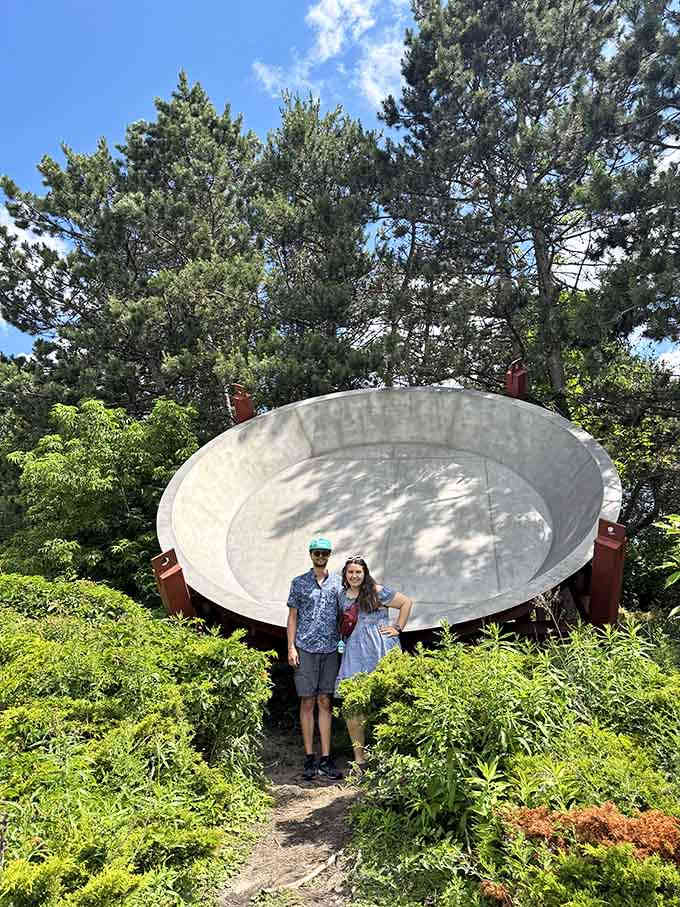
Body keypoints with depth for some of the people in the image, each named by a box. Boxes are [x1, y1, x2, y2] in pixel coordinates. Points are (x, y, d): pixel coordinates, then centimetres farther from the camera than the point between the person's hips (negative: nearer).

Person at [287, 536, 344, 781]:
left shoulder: (338, 582, 9)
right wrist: (291, 647, -2)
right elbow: (293, 616, 7)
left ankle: (326, 760, 9)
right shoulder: (299, 583, 6)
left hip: (330, 649, 1)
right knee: (307, 703, 2)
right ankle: (309, 758, 10)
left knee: (325, 703, 4)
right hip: (305, 648, -1)